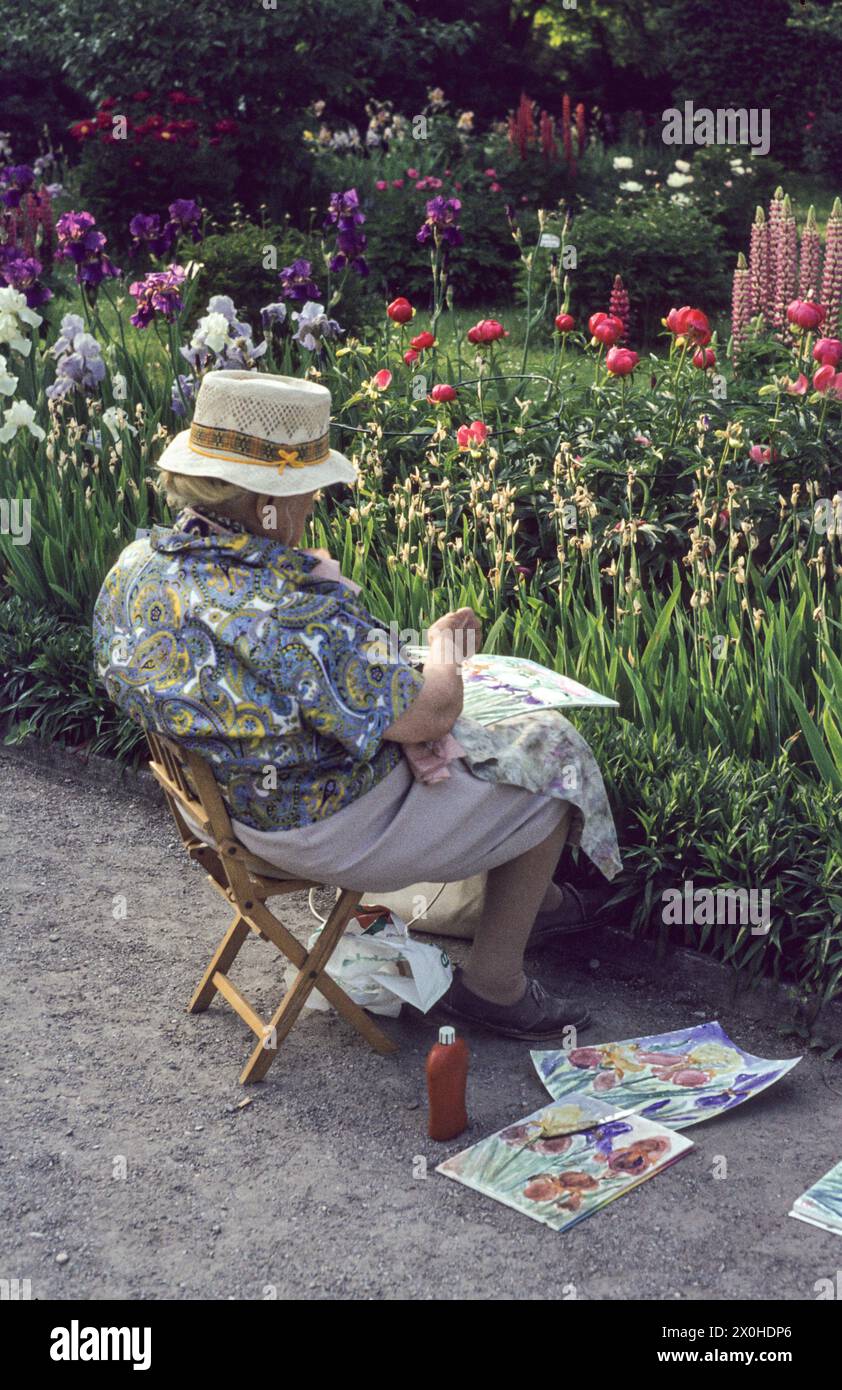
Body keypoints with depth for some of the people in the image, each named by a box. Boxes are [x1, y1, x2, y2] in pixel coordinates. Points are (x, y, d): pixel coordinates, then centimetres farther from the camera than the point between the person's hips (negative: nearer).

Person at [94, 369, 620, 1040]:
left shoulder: (135, 570, -9)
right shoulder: (295, 616, -37)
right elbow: (431, 713, -25)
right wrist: (445, 654, -3)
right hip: (338, 833, -9)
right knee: (548, 794, 14)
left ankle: (522, 892, 48)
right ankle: (493, 985, 27)